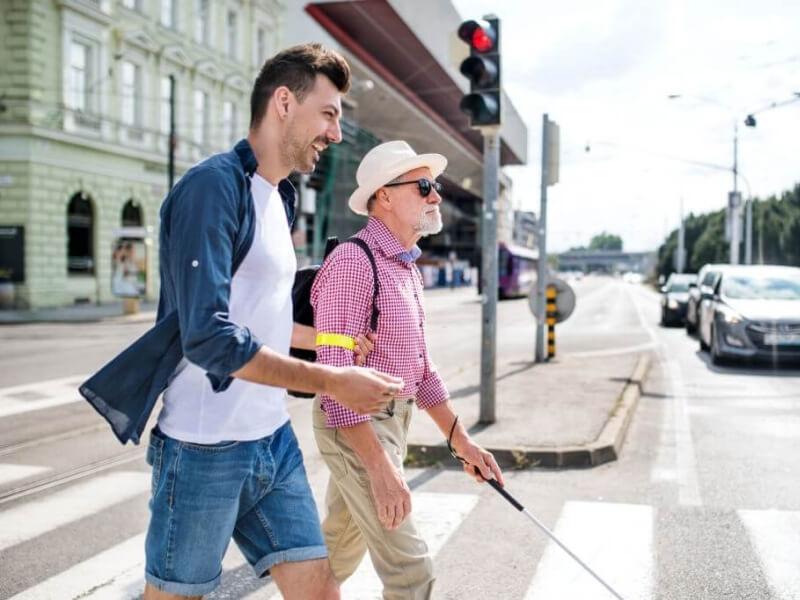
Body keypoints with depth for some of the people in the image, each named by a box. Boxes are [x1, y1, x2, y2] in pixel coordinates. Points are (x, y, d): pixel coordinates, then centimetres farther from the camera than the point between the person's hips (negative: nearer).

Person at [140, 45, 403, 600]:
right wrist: (332, 381, -21)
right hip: (207, 449, -8)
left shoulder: (279, 197, 11)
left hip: (274, 440, 8)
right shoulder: (215, 185, -16)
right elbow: (210, 336, -25)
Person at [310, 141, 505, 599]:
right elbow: (336, 373, -24)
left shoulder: (409, 269, 11)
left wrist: (461, 439, 13)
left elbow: (420, 365, 17)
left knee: (342, 545, 21)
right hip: (355, 427, -9)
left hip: (392, 421, 9)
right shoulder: (353, 261, -20)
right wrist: (380, 467, -27)